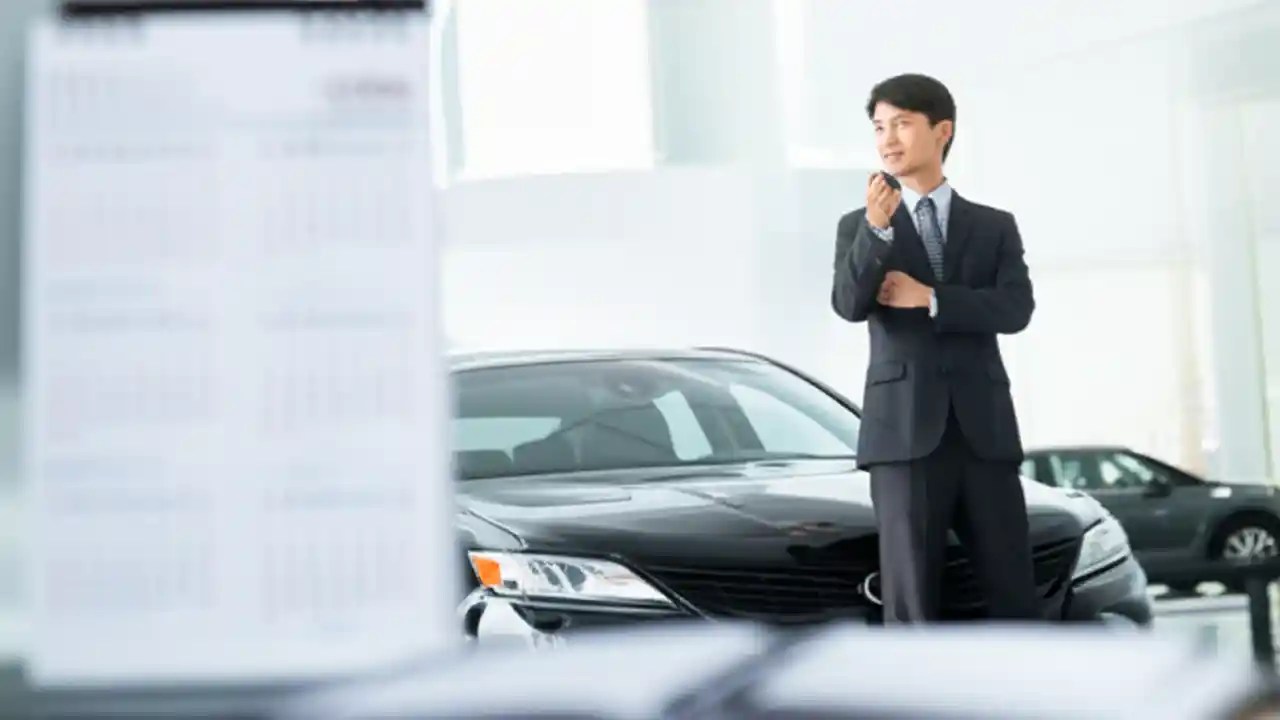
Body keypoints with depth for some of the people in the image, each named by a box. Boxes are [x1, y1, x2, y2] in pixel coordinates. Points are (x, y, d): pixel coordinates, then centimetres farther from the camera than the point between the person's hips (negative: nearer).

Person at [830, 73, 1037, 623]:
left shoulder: (995, 226, 14)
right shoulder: (858, 226, 10)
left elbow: (1015, 309, -2)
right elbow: (849, 306, -9)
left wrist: (929, 299, -10)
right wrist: (877, 228, -23)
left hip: (983, 429, 2)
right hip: (903, 432, -1)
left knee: (1013, 592, 2)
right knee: (912, 598, -2)